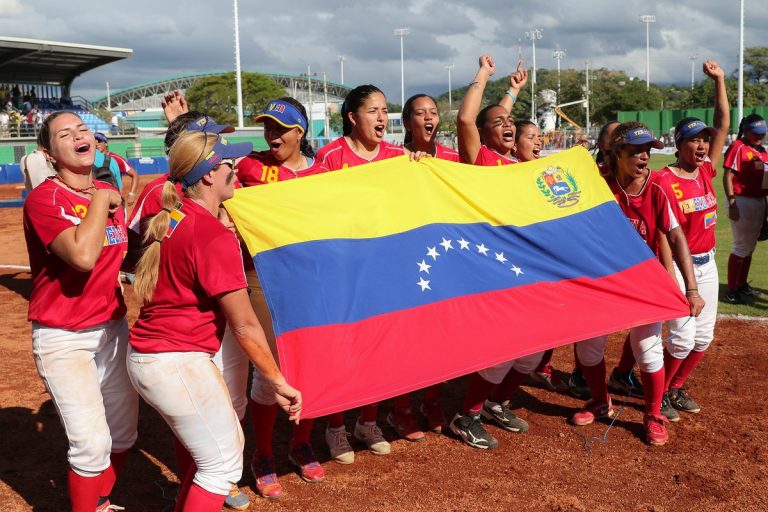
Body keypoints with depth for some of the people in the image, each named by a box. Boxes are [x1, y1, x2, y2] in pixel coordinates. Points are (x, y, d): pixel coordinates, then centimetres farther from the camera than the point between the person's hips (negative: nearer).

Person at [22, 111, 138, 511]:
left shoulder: (109, 194, 6)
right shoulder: (43, 198, -15)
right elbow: (82, 256, -32)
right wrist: (100, 200, -20)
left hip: (113, 329, 7)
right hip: (63, 339, -7)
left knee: (123, 434, 15)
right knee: (92, 444, -9)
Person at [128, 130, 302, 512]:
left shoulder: (168, 218, 4)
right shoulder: (215, 236, -20)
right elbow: (245, 327, -18)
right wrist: (279, 382, -9)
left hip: (145, 353, 9)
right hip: (178, 362, -9)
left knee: (223, 446, 23)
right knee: (224, 463, 5)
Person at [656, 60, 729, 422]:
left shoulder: (706, 171, 5)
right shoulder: (664, 181, -15)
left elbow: (723, 124, 7)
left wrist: (719, 81, 3)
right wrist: (673, 277, -22)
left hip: (707, 263, 8)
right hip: (678, 265, -7)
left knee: (704, 337, 11)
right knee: (683, 338, -8)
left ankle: (675, 388, 29)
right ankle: (658, 394, 13)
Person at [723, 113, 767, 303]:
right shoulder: (738, 147, -11)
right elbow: (728, 176, -16)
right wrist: (732, 204, -23)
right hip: (742, 201, -8)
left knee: (750, 246, 15)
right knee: (741, 246, -5)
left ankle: (742, 285, 27)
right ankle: (732, 291, 2)